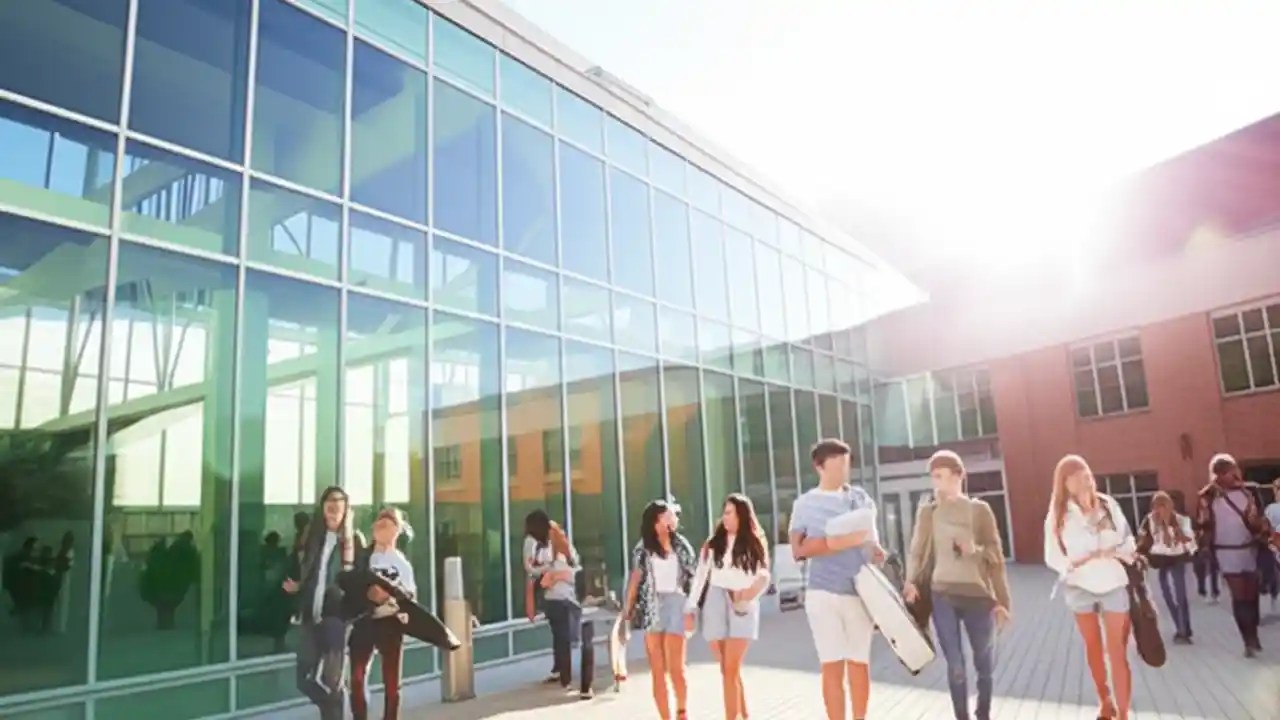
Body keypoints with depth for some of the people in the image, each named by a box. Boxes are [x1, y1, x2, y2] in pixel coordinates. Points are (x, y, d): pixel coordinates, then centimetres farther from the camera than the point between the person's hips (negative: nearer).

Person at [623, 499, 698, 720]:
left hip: (675, 605, -1)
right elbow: (635, 578, 3)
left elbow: (692, 580, 2)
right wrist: (627, 609, -3)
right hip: (651, 608, 1)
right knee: (657, 671, 2)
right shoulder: (643, 548, 7)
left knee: (675, 668, -5)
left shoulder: (681, 546, 7)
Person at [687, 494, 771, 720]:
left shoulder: (754, 543, 6)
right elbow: (700, 576, 4)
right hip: (715, 603, 2)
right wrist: (690, 606, -3)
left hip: (742, 608, -2)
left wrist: (748, 596, -11)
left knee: (731, 670, -10)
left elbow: (764, 577, 5)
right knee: (727, 670, 4)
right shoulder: (714, 542, 8)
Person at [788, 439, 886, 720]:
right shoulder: (806, 503, 1)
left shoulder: (860, 497, 10)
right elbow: (798, 549, -5)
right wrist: (838, 542, -17)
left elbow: (871, 534, 19)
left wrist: (877, 550, -3)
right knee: (832, 665, -1)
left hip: (861, 591, 3)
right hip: (824, 593, -2)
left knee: (859, 662, 8)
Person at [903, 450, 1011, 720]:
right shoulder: (927, 511, 5)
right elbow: (917, 552, 5)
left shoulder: (979, 509, 3)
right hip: (942, 596, 0)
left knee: (985, 664, 11)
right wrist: (911, 582, -12)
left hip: (978, 594, 0)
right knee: (955, 665, 1)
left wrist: (1002, 600, -1)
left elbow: (996, 556, 5)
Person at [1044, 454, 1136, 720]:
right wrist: (1083, 560, -19)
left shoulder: (1108, 505, -3)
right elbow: (1052, 557, -5)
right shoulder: (1058, 515, -6)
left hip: (1113, 584, 0)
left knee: (1118, 651, -3)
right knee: (1093, 648, 15)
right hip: (1080, 587, 1)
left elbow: (1128, 540, 5)